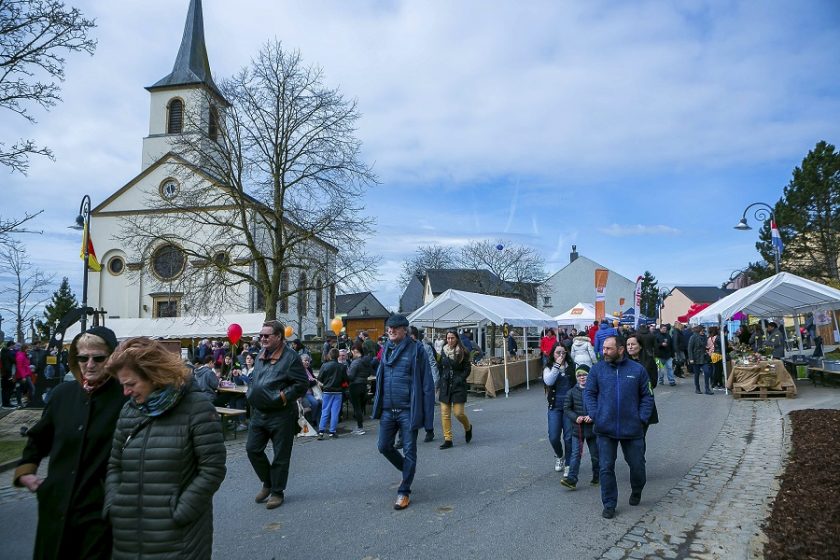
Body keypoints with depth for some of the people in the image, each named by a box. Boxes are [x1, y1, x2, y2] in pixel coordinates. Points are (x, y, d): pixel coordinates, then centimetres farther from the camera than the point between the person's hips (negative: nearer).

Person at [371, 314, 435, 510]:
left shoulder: (416, 349, -8)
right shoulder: (386, 349, 8)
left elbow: (426, 383, -9)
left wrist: (427, 414, -13)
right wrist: (378, 406, 11)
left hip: (408, 410, -6)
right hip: (387, 410, 6)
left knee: (409, 451, 4)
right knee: (384, 446, 11)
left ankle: (404, 492, 18)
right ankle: (406, 470, 37)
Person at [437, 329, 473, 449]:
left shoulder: (463, 353, -4)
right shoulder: (444, 352, 8)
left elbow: (467, 369, -2)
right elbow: (441, 369, 12)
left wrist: (459, 380, -11)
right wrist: (440, 385, 8)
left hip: (458, 386, -4)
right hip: (445, 385, 4)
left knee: (458, 412, -6)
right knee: (445, 413, 1)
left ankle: (468, 428, 26)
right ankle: (448, 440, 9)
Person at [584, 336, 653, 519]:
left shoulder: (637, 369, -1)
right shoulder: (597, 369, 0)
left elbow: (647, 396, 4)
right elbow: (589, 393, 3)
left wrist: (642, 418, -5)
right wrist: (595, 415, -8)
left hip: (632, 428, 0)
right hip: (605, 429, 0)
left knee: (637, 464, 12)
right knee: (606, 468, 3)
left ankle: (636, 492, 43)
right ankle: (609, 504, 18)